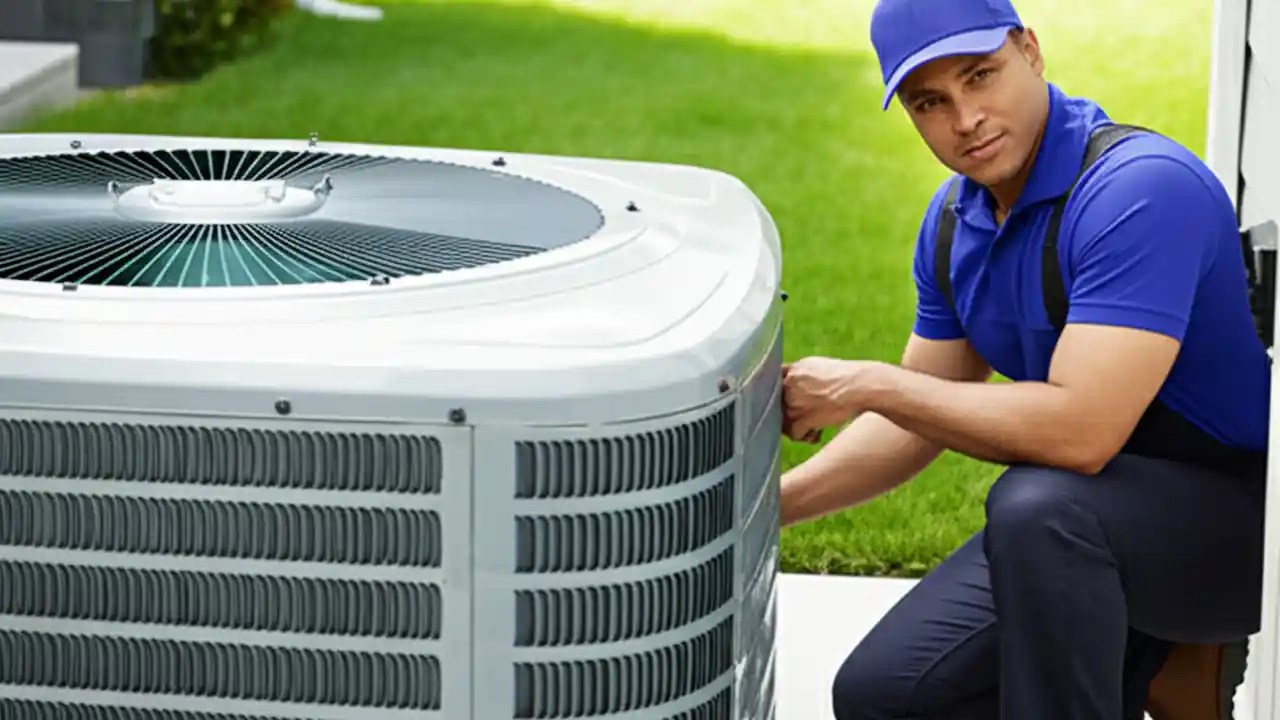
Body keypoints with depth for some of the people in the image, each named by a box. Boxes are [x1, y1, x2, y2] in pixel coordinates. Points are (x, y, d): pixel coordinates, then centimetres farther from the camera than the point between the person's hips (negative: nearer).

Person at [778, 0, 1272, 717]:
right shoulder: (954, 220, 2)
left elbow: (1079, 431, -35)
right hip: (1088, 524, 8)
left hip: (1236, 505, -8)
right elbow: (917, 424, 13)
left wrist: (864, 385, -24)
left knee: (1038, 503, -37)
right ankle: (1145, 659, 15)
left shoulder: (1141, 188, -26)